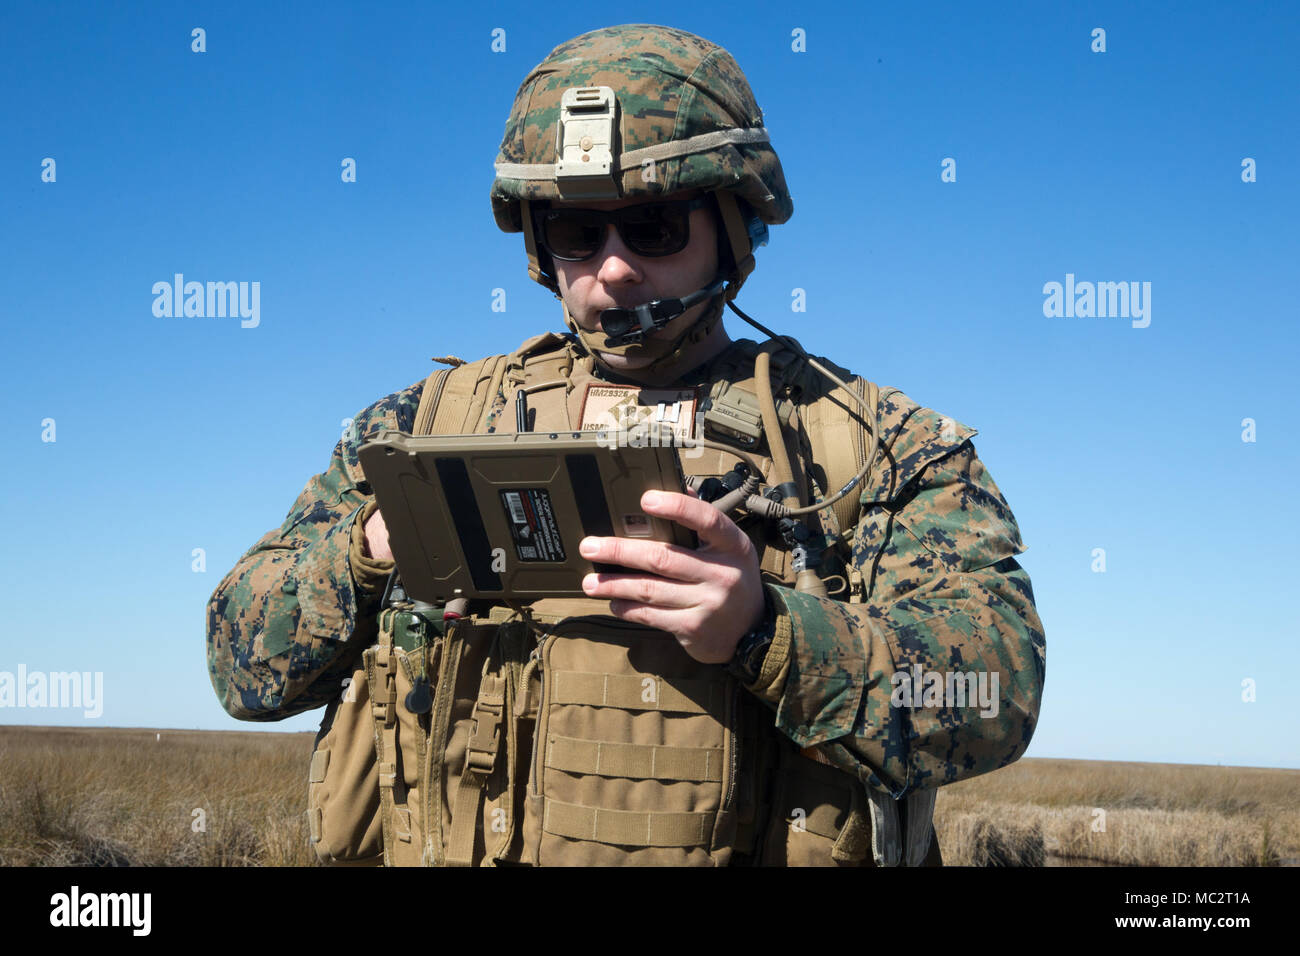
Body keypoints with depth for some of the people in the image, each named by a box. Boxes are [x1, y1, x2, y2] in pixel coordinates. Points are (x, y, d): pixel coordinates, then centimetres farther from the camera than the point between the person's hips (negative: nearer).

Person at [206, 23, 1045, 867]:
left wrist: (761, 630, -23)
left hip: (736, 845, -2)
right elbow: (244, 666, 10)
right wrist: (366, 551, -9)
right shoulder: (425, 422, 11)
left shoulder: (883, 446, 3)